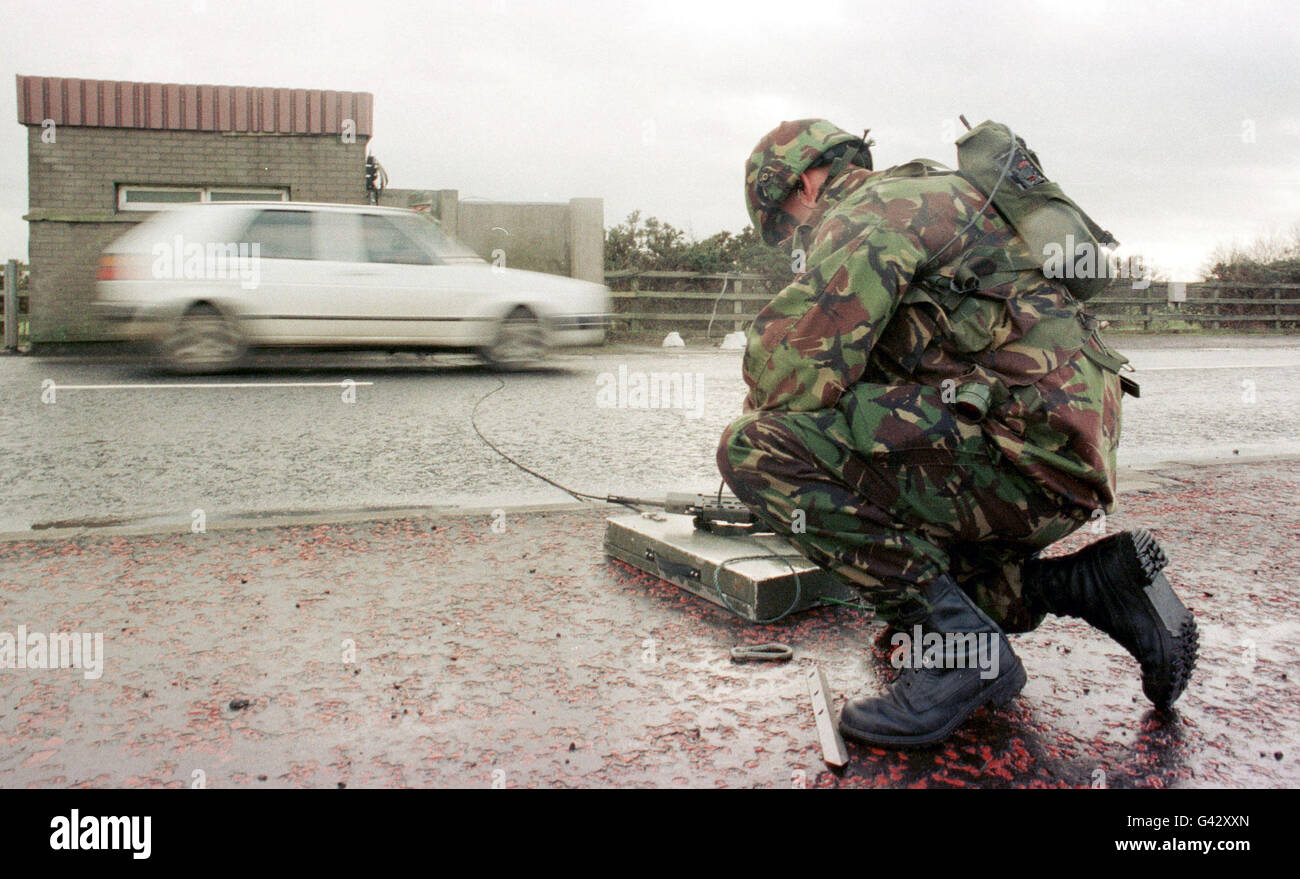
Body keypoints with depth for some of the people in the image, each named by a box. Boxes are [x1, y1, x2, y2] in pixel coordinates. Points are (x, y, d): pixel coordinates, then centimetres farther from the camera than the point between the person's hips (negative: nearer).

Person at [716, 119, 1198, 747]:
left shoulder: (865, 213, -6)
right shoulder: (931, 198, 27)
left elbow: (797, 376, -15)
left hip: (1026, 448, -11)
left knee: (757, 448, -19)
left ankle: (959, 647, -15)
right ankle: (1101, 583, 17)